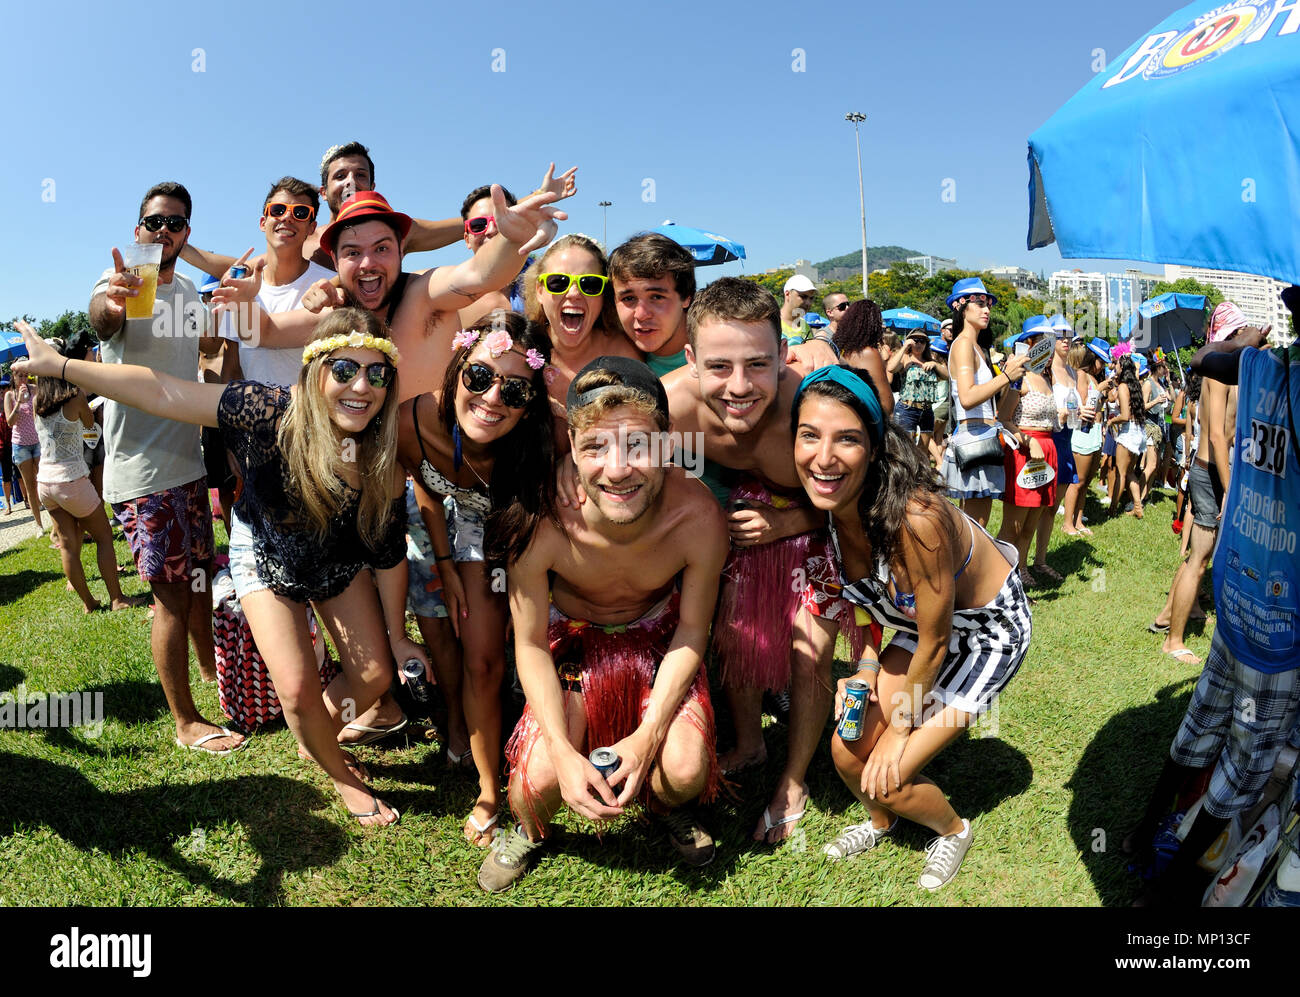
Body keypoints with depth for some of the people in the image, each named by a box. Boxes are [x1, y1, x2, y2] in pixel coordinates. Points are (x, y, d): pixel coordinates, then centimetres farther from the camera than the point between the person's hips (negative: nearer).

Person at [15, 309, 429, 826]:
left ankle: (316, 738, 37)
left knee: (374, 675, 4)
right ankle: (342, 775, 21)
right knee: (298, 689, -10)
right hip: (267, 558, -3)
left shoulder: (384, 456, -25)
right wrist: (59, 364, -31)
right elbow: (164, 393, -31)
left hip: (338, 563, 3)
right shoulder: (275, 413, -35)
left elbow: (389, 551, -15)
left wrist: (398, 636, -8)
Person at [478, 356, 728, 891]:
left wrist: (647, 735, -22)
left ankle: (669, 806, 22)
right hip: (572, 638, 0)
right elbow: (530, 645, -17)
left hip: (657, 641, 1)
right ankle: (526, 831, 20)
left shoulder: (698, 517, -31)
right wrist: (562, 751, -27)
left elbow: (691, 632, -13)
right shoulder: (541, 523, -33)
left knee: (685, 771, -19)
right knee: (542, 776, -20)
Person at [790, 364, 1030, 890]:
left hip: (987, 632, -6)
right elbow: (858, 592, 3)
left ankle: (955, 830, 28)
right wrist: (863, 667, -6)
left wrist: (899, 733, -11)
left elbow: (933, 644, -24)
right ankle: (880, 821, 37)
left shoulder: (916, 518, -38)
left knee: (889, 777, -6)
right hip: (921, 621, 6)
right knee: (849, 750, 3)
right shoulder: (826, 506, -19)